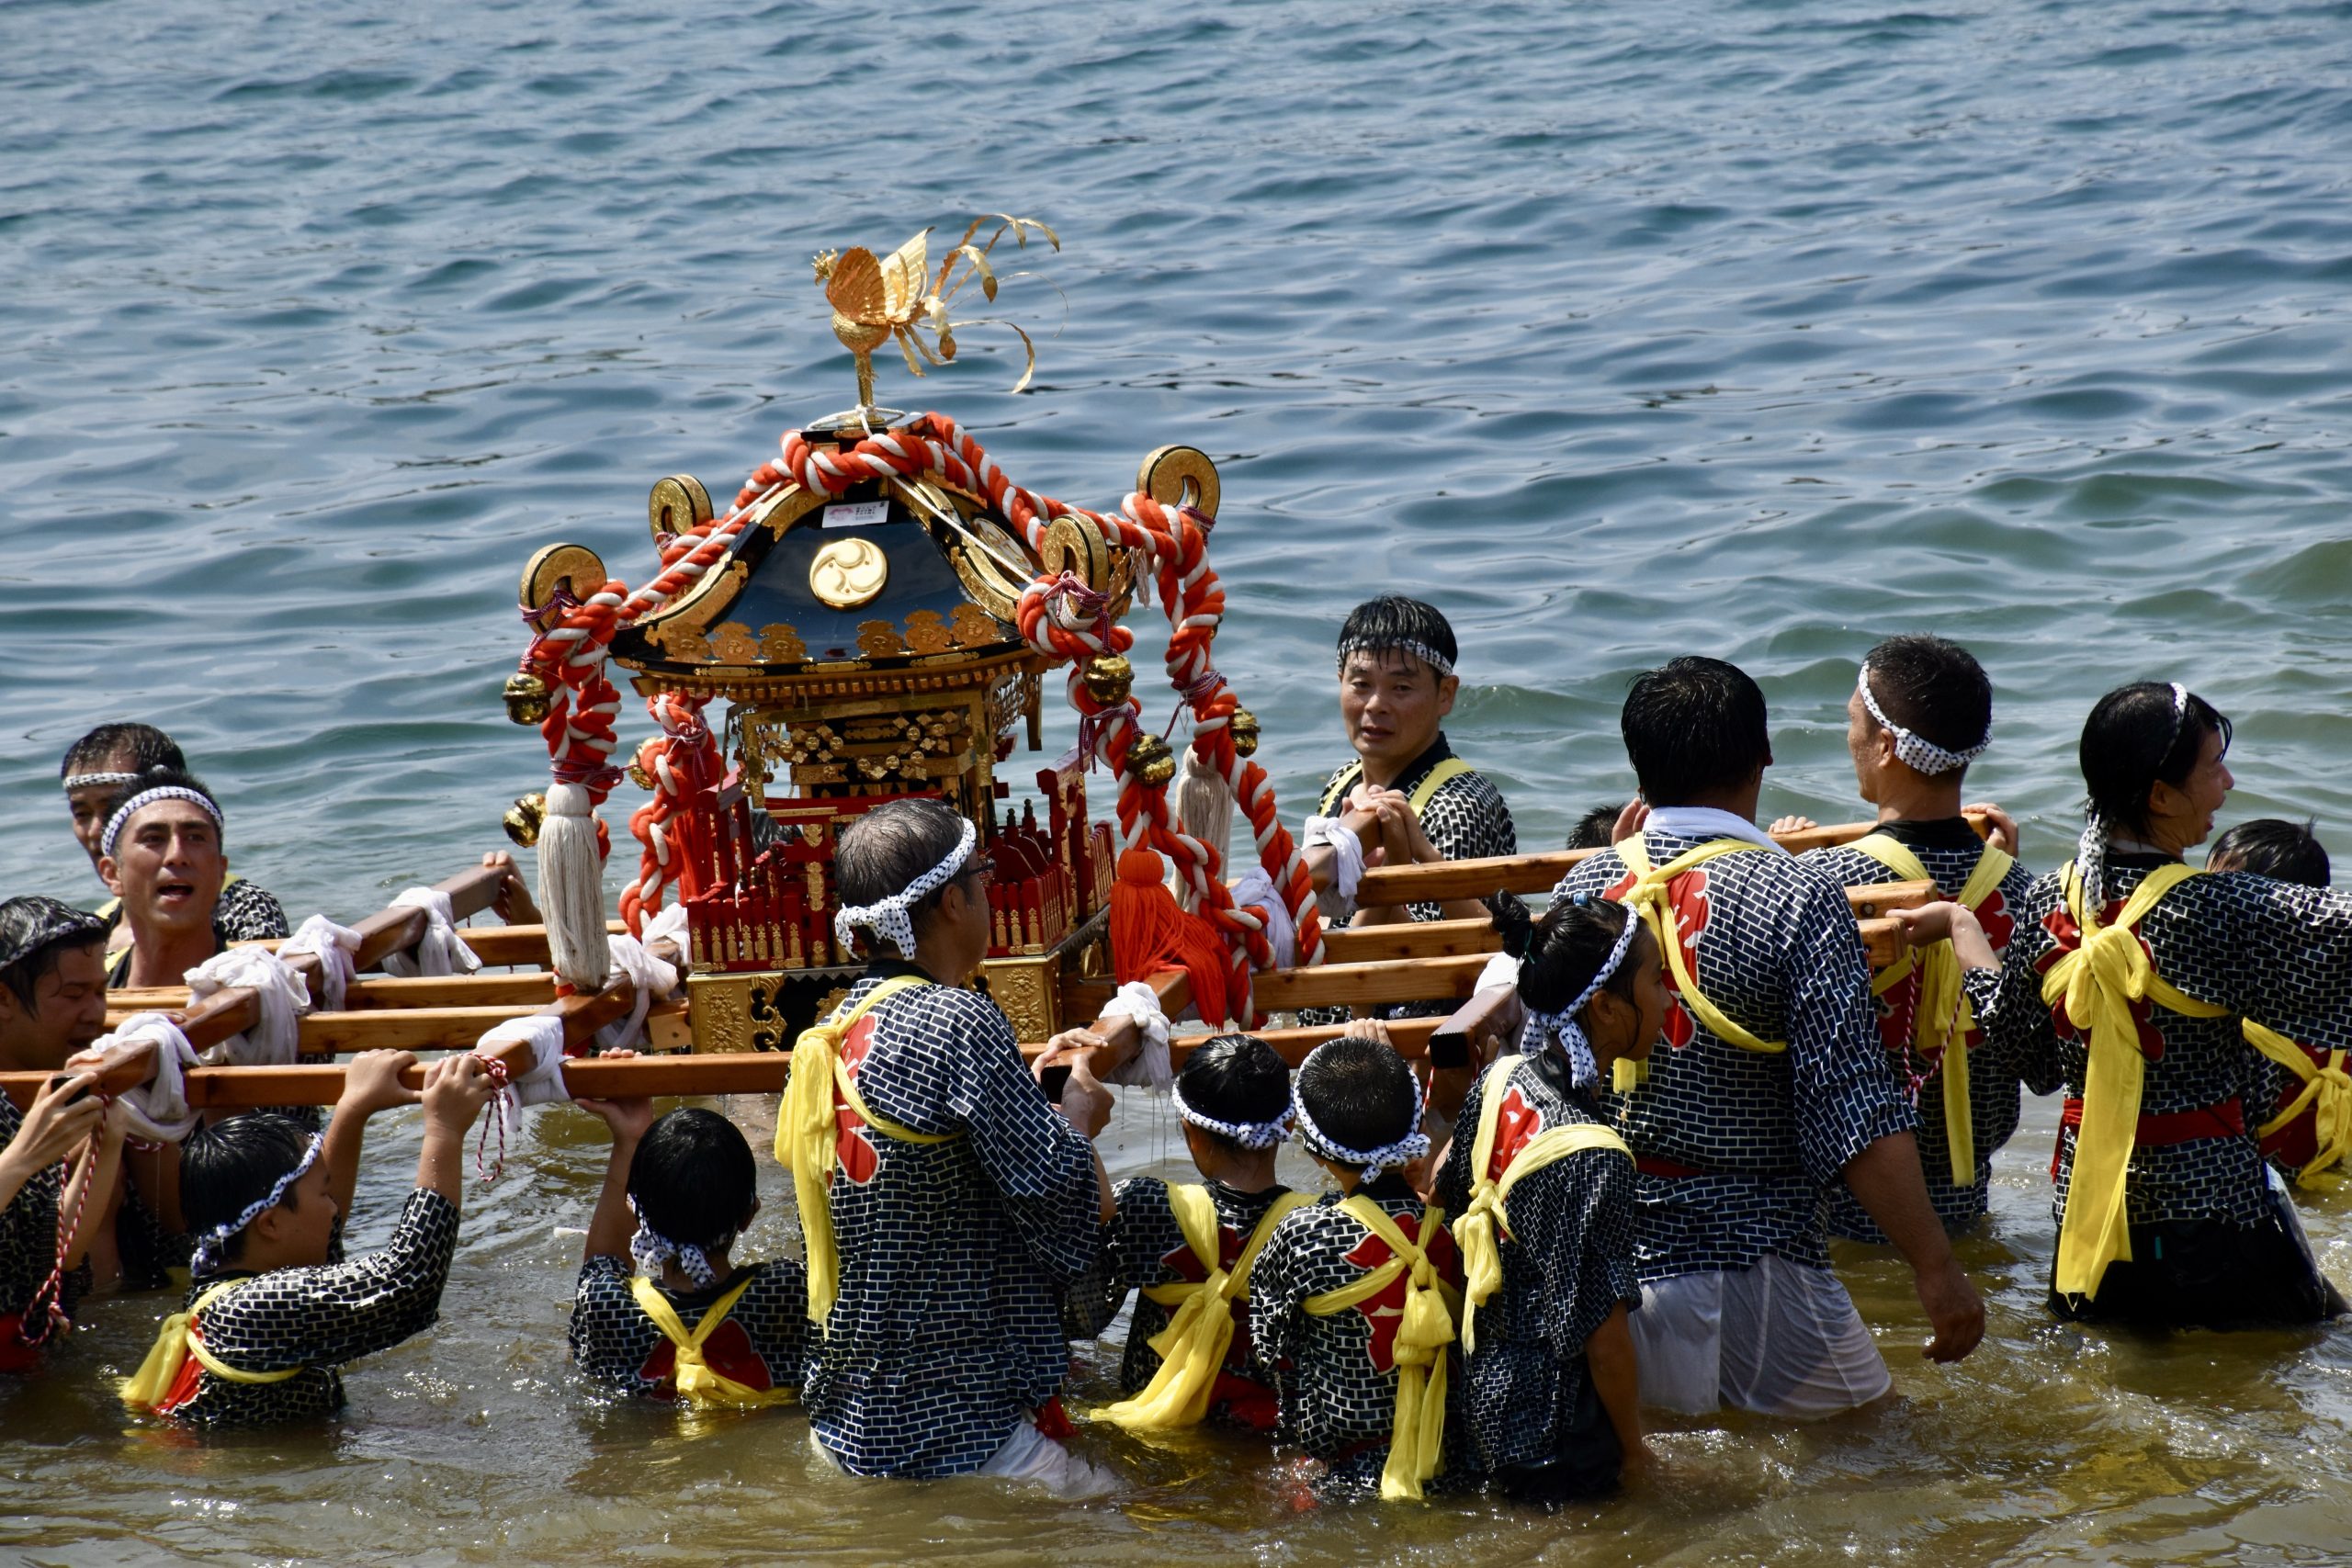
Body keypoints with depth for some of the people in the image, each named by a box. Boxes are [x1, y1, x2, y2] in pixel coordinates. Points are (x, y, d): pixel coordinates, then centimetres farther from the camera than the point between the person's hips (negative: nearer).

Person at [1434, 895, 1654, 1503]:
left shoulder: (1498, 1082, -5)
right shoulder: (1596, 1160, -27)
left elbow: (1440, 1192, 12)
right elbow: (1605, 1338, -21)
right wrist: (1633, 1450, -7)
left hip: (1478, 1400, 8)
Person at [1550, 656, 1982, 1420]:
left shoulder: (1585, 888, 3)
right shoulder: (1798, 899, -11)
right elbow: (1855, 1111, -16)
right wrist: (1937, 1270, -10)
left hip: (1594, 1263, 5)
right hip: (1747, 1261, -5)